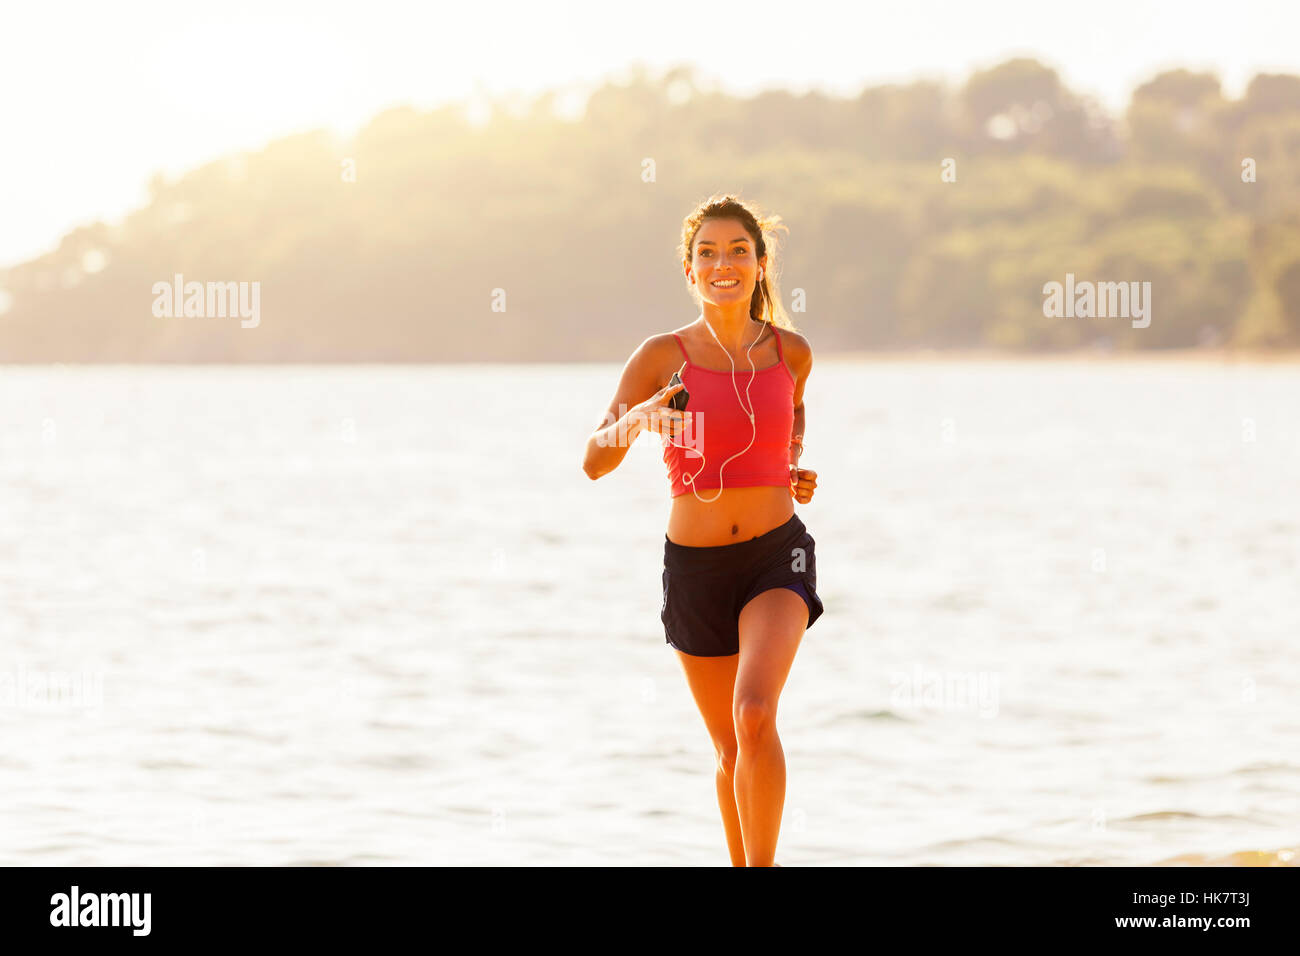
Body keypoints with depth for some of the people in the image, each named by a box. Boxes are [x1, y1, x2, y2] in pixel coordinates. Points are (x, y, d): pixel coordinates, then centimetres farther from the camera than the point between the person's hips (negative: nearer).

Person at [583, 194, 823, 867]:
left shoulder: (790, 351, 0)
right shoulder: (663, 356, -6)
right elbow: (595, 463, -9)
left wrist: (794, 469, 8)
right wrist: (633, 421, -28)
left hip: (777, 556, -1)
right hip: (695, 563, 1)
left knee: (755, 713, -25)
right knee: (731, 746, 11)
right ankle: (742, 863, 33)